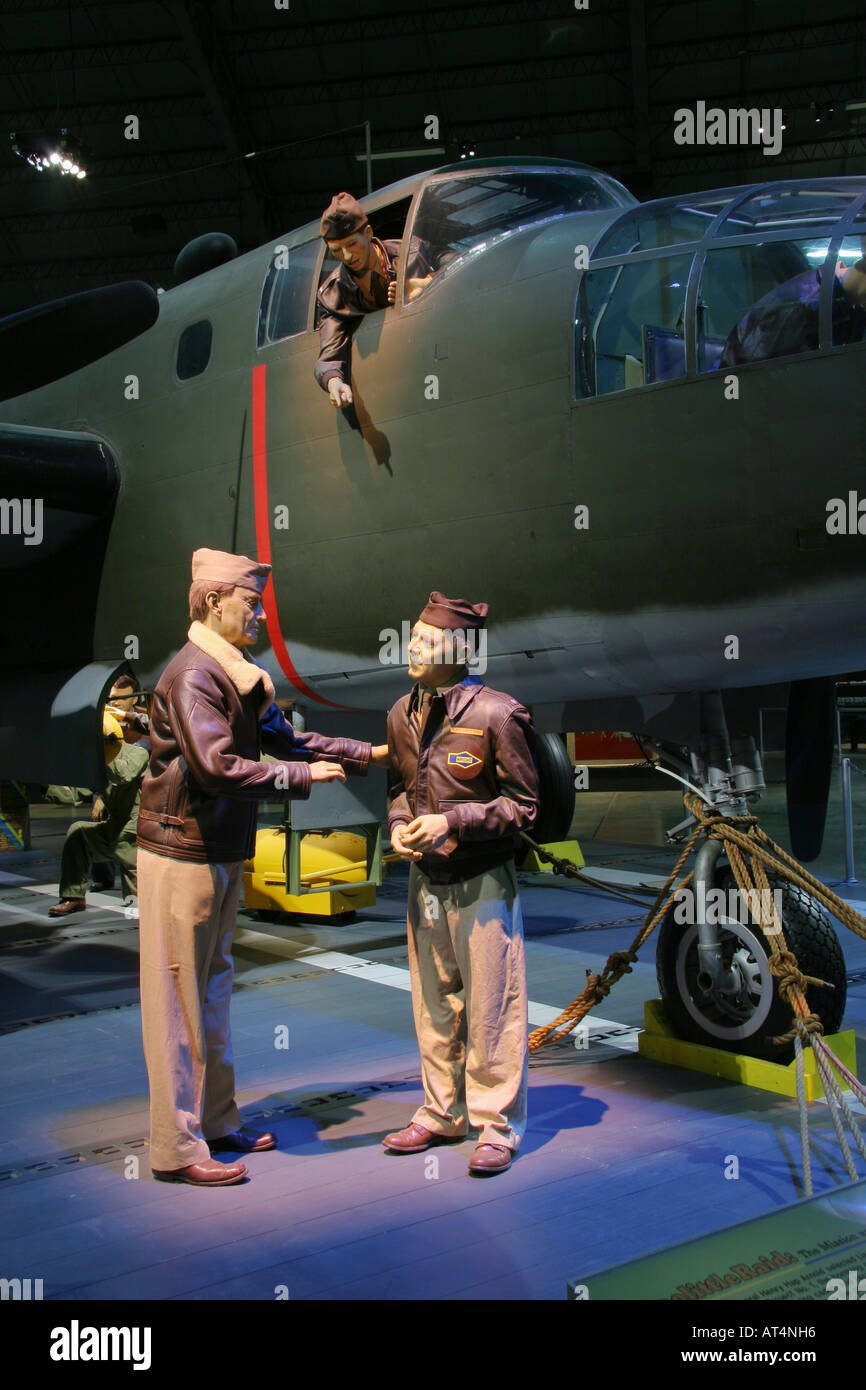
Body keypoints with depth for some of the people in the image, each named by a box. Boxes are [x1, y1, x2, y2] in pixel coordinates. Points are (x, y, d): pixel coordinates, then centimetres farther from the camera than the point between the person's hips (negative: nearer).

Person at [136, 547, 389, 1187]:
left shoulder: (241, 677, 12)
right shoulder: (193, 675, -18)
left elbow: (285, 737, 18)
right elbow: (220, 767, -28)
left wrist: (368, 754, 17)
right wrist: (305, 775, -20)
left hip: (222, 853, 10)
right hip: (183, 854, -10)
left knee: (214, 989, 17)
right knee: (181, 997, -2)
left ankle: (216, 1120, 29)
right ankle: (178, 1148, 7)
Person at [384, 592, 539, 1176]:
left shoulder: (497, 714, -15)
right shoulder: (403, 714, 6)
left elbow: (524, 803, -11)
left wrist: (452, 822, -19)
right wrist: (399, 824, -2)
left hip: (482, 881, -6)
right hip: (425, 877, 6)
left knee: (490, 1007, 1)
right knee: (434, 1004, 16)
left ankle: (497, 1126, 15)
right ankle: (442, 1113, 31)